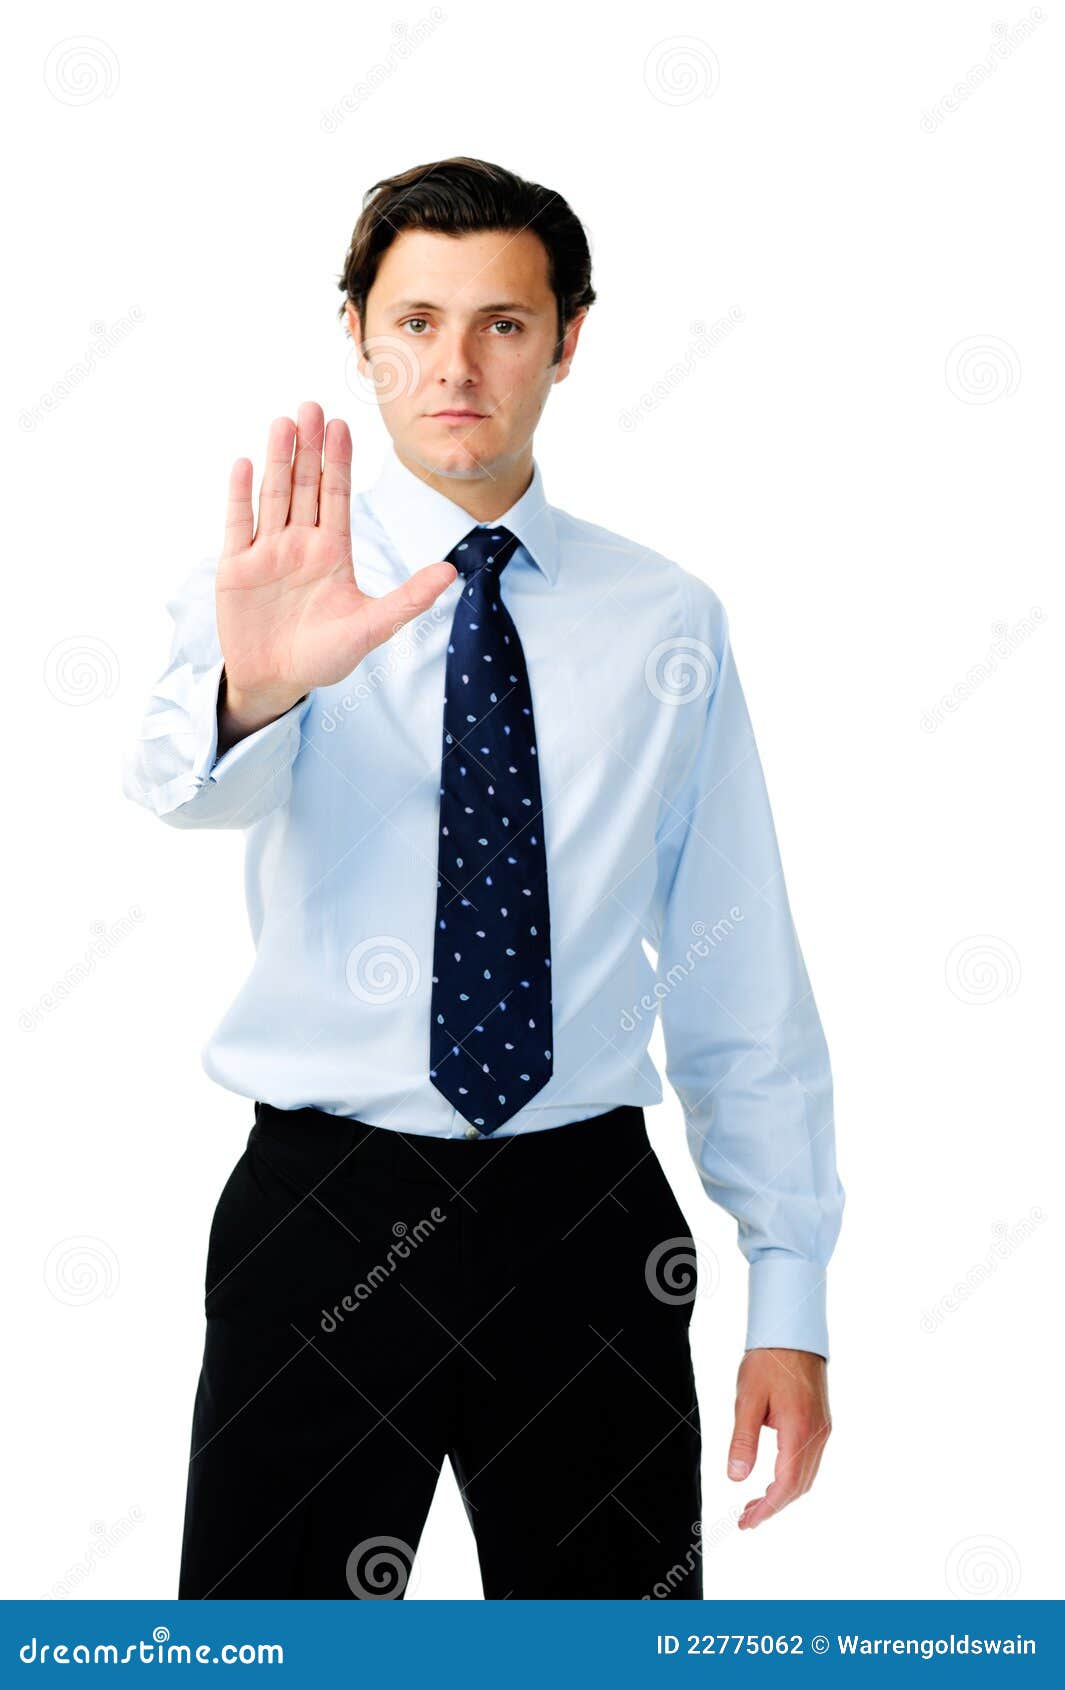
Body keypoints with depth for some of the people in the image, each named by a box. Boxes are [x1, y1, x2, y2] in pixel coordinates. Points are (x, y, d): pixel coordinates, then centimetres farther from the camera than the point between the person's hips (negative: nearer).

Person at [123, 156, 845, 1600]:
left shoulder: (668, 623, 4)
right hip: (326, 1210, -1)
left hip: (587, 1214, 2)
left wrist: (790, 1293, -1)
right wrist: (255, 683, -47)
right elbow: (185, 778, -23)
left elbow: (741, 974, 4)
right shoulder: (267, 590, 0)